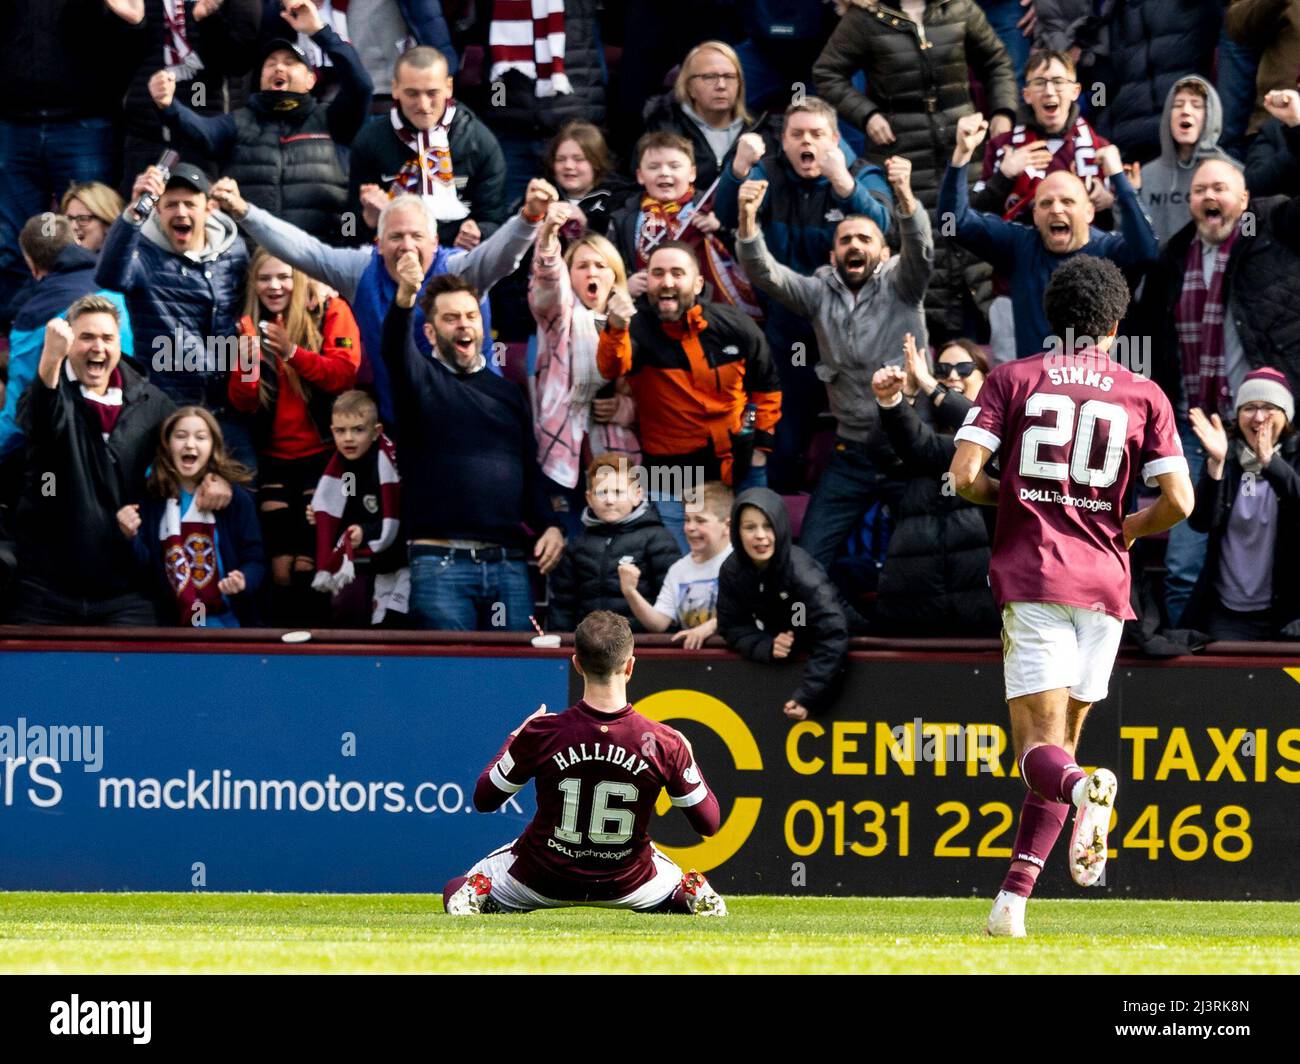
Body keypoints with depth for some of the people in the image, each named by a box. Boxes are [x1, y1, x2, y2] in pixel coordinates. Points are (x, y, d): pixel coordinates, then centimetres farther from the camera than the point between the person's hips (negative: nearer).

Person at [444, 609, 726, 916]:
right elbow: (709, 824, -9)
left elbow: (484, 799, -7)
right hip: (625, 886, 0)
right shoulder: (665, 743, -21)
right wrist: (686, 757, 7)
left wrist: (515, 738, 7)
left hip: (543, 884, 0)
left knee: (456, 891, 25)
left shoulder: (541, 733, -22)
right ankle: (691, 893, -3)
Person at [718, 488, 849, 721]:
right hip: (771, 665, 4)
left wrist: (808, 697, -45)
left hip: (811, 656, -4)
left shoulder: (801, 571, -30)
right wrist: (767, 647, -30)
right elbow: (731, 626, -9)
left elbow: (833, 635, -38)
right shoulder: (732, 570, -15)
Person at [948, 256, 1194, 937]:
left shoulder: (1014, 379, 5)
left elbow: (964, 476, -6)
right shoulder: (1142, 395, 7)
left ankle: (1084, 787, -43)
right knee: (1060, 746, 14)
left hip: (1031, 578, -2)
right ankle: (1013, 899, 7)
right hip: (1104, 582, 2)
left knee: (1039, 750, -8)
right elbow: (1178, 502, -2)